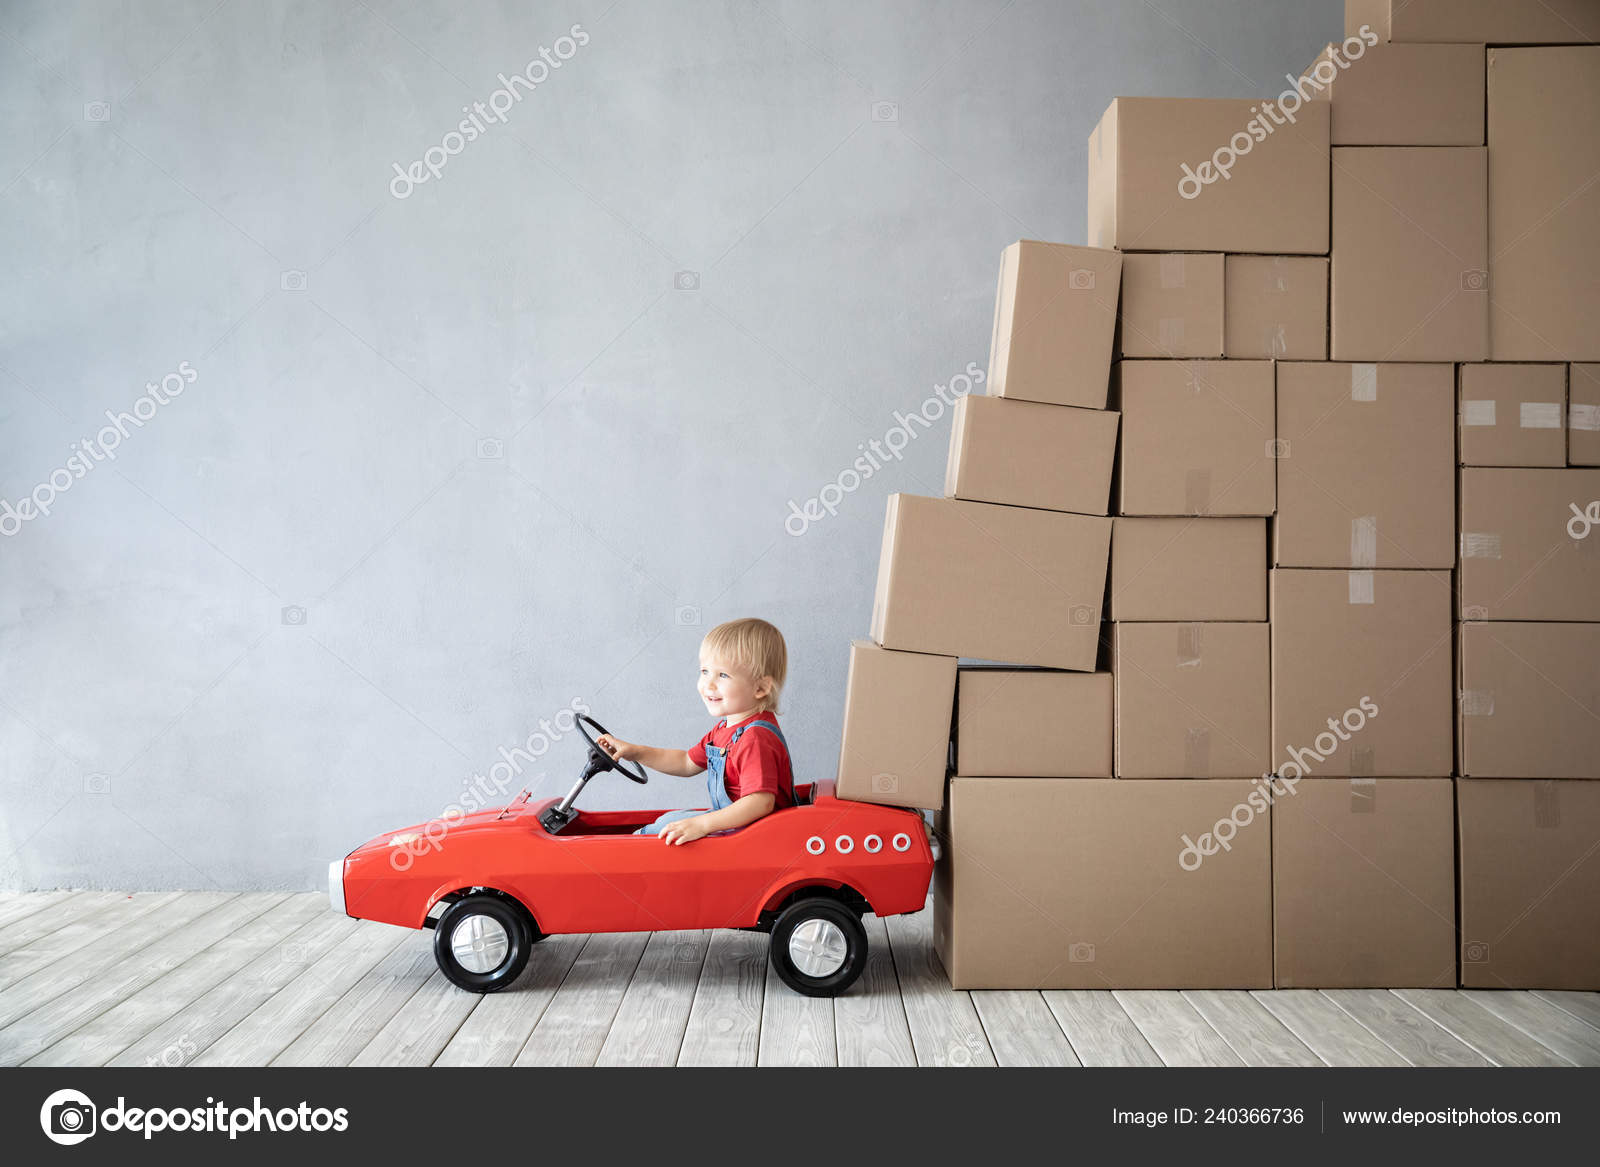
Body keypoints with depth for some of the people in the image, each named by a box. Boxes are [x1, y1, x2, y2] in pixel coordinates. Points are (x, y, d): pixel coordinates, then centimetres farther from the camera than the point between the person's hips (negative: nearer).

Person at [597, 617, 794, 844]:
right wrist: (635, 752, 13)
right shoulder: (727, 727, 10)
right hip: (729, 819, 11)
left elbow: (761, 802, -34)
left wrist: (701, 824, -37)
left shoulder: (756, 740, -25)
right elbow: (688, 763, 22)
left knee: (670, 824, -14)